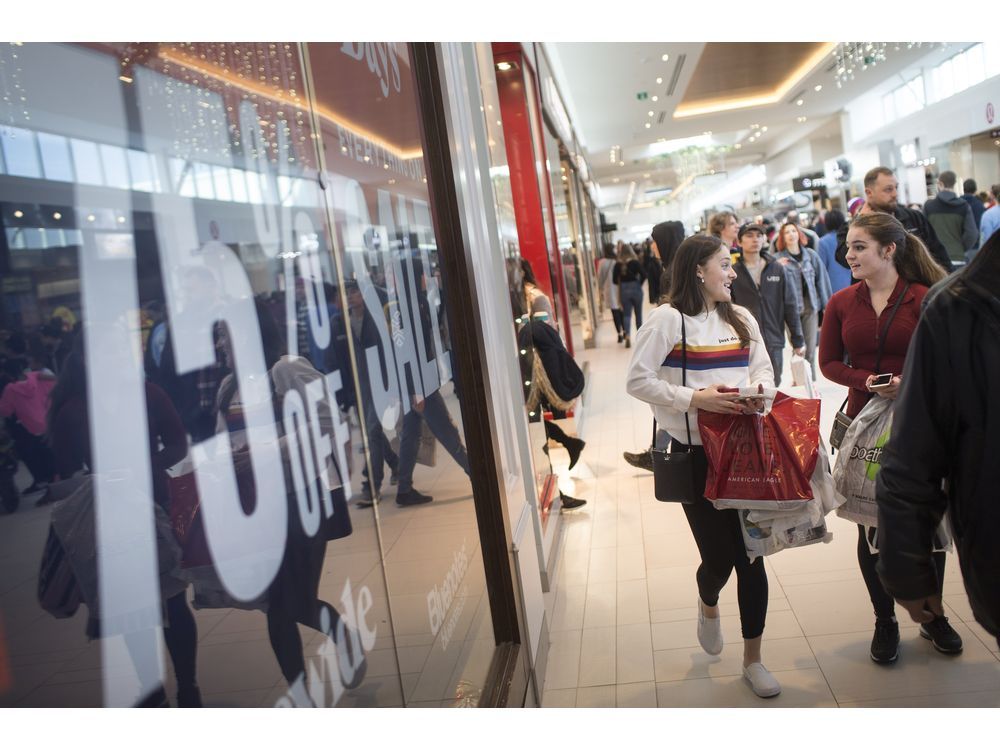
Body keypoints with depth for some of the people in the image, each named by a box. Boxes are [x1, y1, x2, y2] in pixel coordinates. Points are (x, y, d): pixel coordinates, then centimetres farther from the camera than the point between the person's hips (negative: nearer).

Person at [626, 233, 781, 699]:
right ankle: (708, 604, 41)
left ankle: (752, 660, 24)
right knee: (718, 555, 1)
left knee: (751, 554, 6)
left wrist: (759, 392, -10)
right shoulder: (668, 319, -8)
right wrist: (693, 398, -20)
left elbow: (763, 369, 13)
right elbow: (638, 381, -11)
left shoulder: (741, 319, 9)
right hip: (696, 454, -4)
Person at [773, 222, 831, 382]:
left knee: (810, 347, 5)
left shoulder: (811, 254, 7)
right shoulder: (778, 258, 0)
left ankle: (811, 381, 13)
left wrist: (826, 304, 5)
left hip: (810, 305, 3)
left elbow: (821, 279, 8)